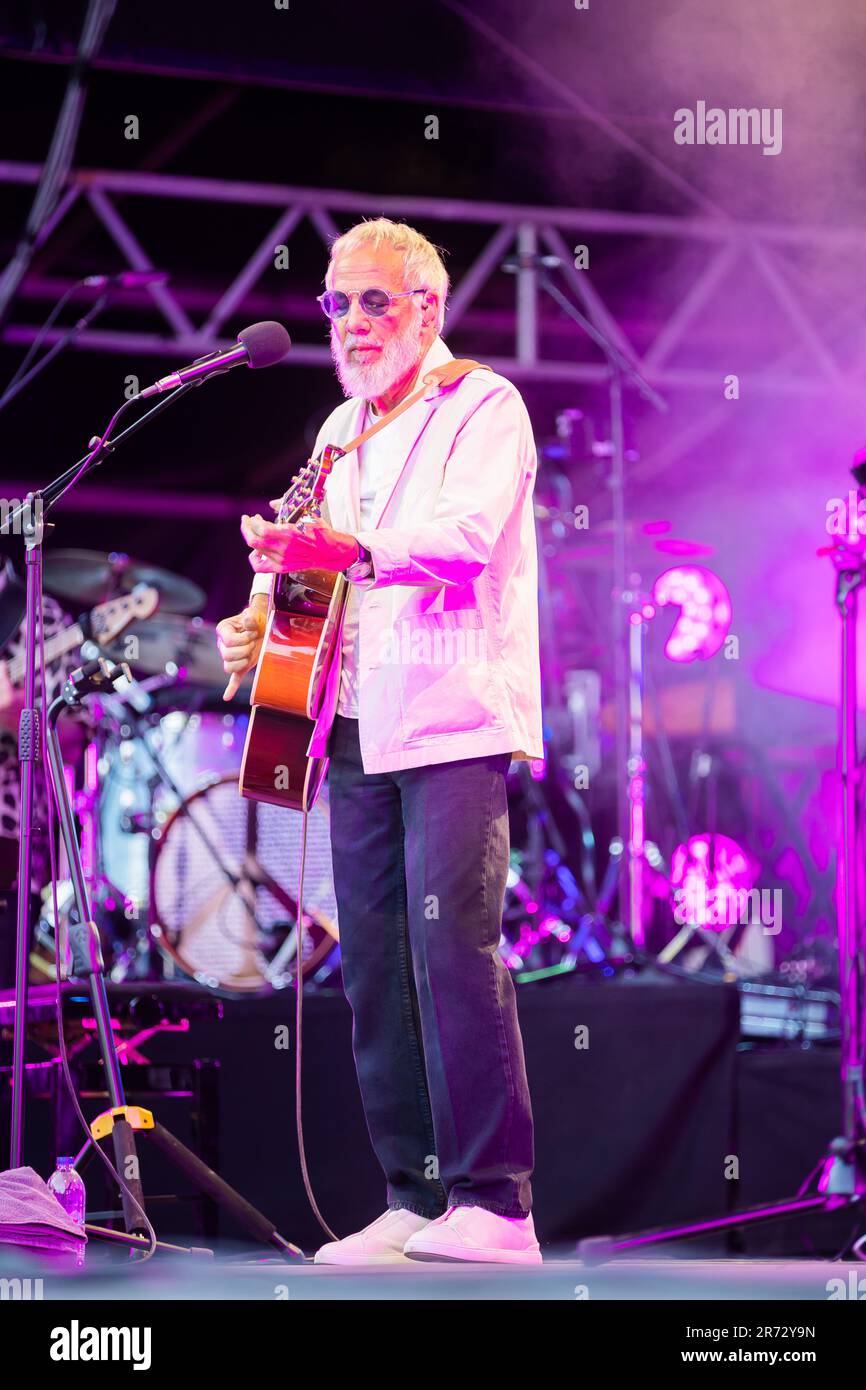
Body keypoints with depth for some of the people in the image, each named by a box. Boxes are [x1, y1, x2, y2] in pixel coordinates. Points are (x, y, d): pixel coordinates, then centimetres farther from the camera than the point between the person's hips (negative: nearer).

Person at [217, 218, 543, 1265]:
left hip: (454, 718, -8)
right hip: (359, 727, 8)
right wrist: (262, 620, 10)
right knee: (371, 959, 3)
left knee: (453, 943, -16)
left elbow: (467, 533, -19)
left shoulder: (482, 405, -2)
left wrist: (350, 548, -34)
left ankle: (493, 1204, -15)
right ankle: (414, 1198, 7)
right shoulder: (342, 430, 22)